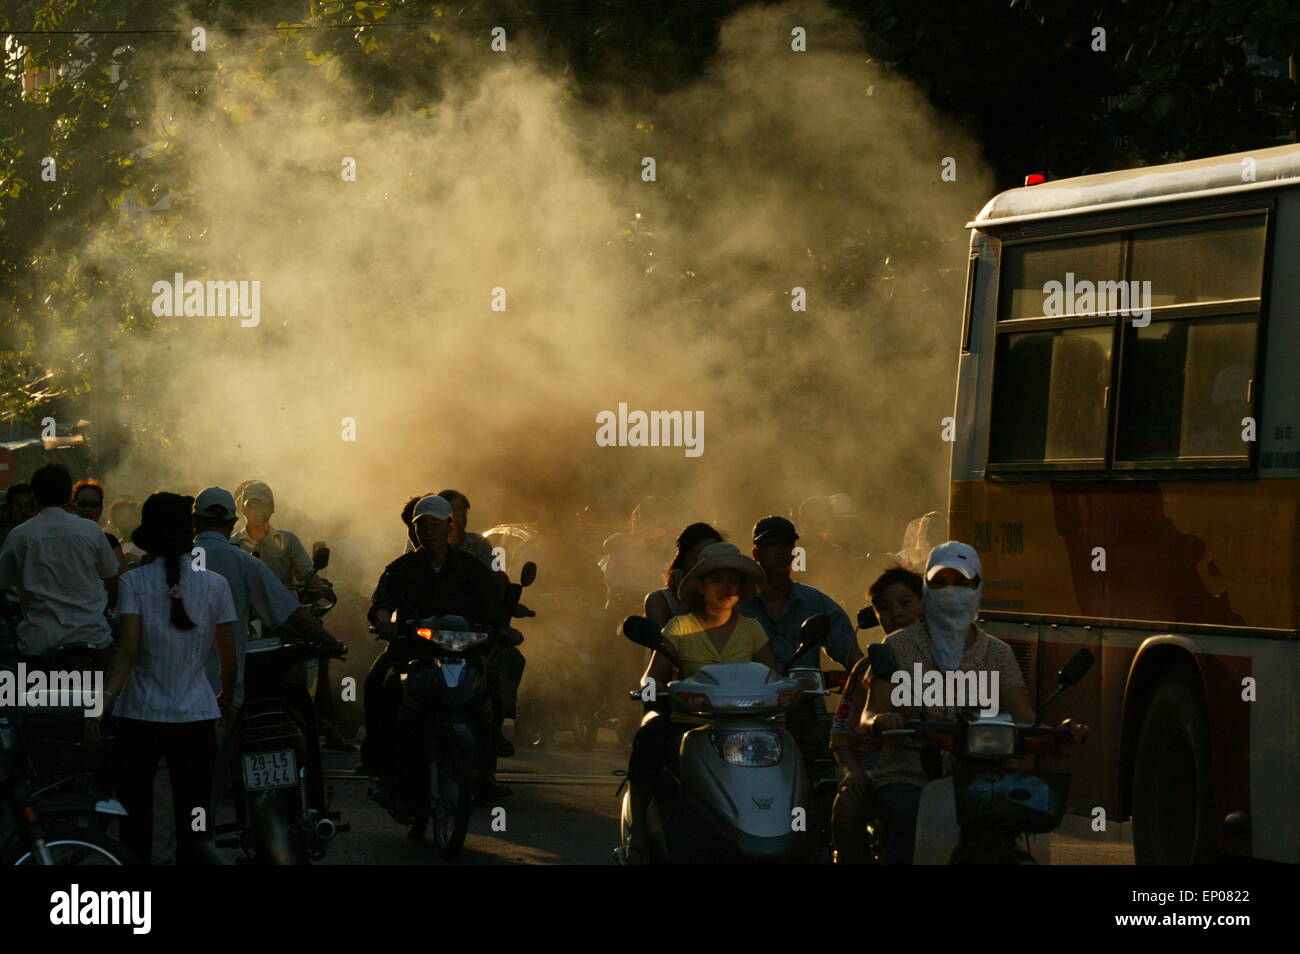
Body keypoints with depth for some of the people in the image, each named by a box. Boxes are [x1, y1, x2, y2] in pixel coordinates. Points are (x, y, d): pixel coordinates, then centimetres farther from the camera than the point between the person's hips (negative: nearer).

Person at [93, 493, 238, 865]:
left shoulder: (134, 582, -4)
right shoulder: (215, 585, 1)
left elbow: (128, 650, -15)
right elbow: (229, 657, 5)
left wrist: (106, 696, -21)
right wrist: (227, 700, 21)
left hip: (140, 716, -1)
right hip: (196, 715, 1)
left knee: (136, 821, 8)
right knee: (194, 825, 4)